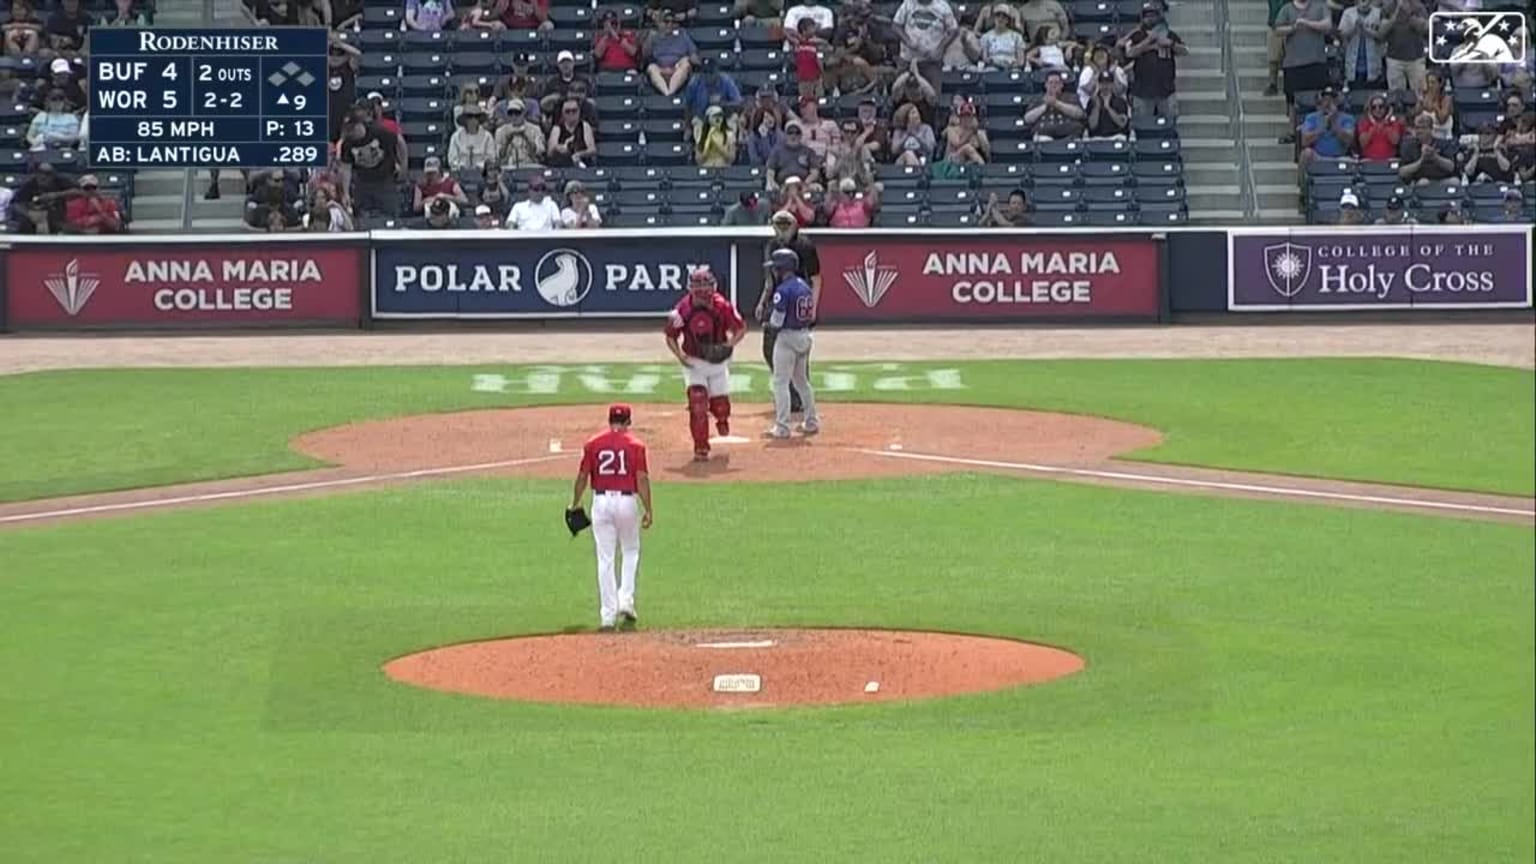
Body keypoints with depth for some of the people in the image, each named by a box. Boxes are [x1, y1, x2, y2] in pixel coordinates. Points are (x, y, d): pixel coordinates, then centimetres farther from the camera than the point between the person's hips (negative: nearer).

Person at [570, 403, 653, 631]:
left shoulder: (592, 444, 3)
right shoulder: (635, 444, -1)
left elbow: (582, 477, 3)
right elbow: (642, 479, -7)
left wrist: (575, 506, 14)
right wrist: (648, 510, -4)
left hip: (601, 501, 1)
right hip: (626, 501, -1)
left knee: (605, 559, 3)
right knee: (630, 552, 19)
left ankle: (608, 615, 1)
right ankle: (626, 602, 5)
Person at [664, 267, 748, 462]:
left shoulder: (721, 306, -14)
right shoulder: (682, 309, -15)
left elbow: (740, 328, -5)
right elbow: (670, 337, -2)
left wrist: (730, 344, -23)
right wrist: (680, 355, -18)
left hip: (718, 363, 1)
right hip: (694, 363, -1)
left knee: (721, 405, 6)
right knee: (698, 403, -16)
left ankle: (721, 418, 45)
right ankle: (701, 449, -7)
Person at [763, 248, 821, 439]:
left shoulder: (783, 290, -17)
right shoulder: (805, 287, 8)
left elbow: (777, 321, -19)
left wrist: (770, 322, 4)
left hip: (787, 337, -8)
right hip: (805, 336, 8)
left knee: (781, 382, -3)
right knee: (802, 381, 20)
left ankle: (782, 427, -6)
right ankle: (811, 422, 25)